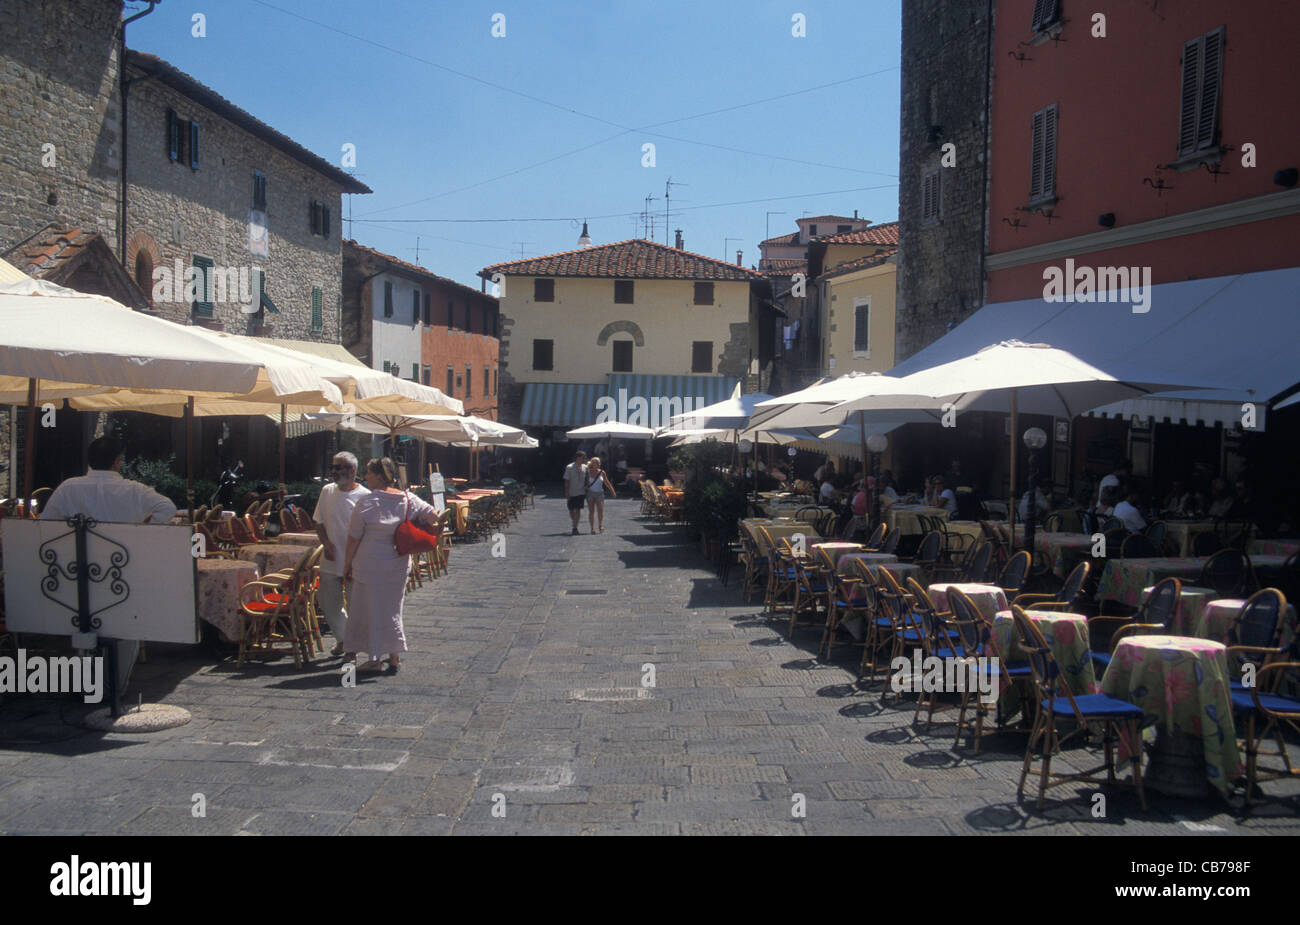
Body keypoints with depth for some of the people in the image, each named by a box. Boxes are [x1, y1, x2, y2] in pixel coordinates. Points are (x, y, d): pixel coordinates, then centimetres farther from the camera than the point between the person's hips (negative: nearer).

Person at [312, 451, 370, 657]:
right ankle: (342, 638, 33)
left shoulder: (364, 496, -9)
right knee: (329, 603, 11)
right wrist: (326, 542, -4)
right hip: (331, 560, 5)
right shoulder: (327, 492, 6)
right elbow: (319, 522, 13)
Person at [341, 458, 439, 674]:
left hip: (369, 565, -5)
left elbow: (354, 538, -8)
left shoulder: (366, 502, -11)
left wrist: (347, 565, 0)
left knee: (370, 610, 7)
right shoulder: (408, 499, 0)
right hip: (399, 565, 5)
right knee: (393, 610, 16)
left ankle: (374, 660, 10)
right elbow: (432, 515, 0)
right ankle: (394, 657, 20)